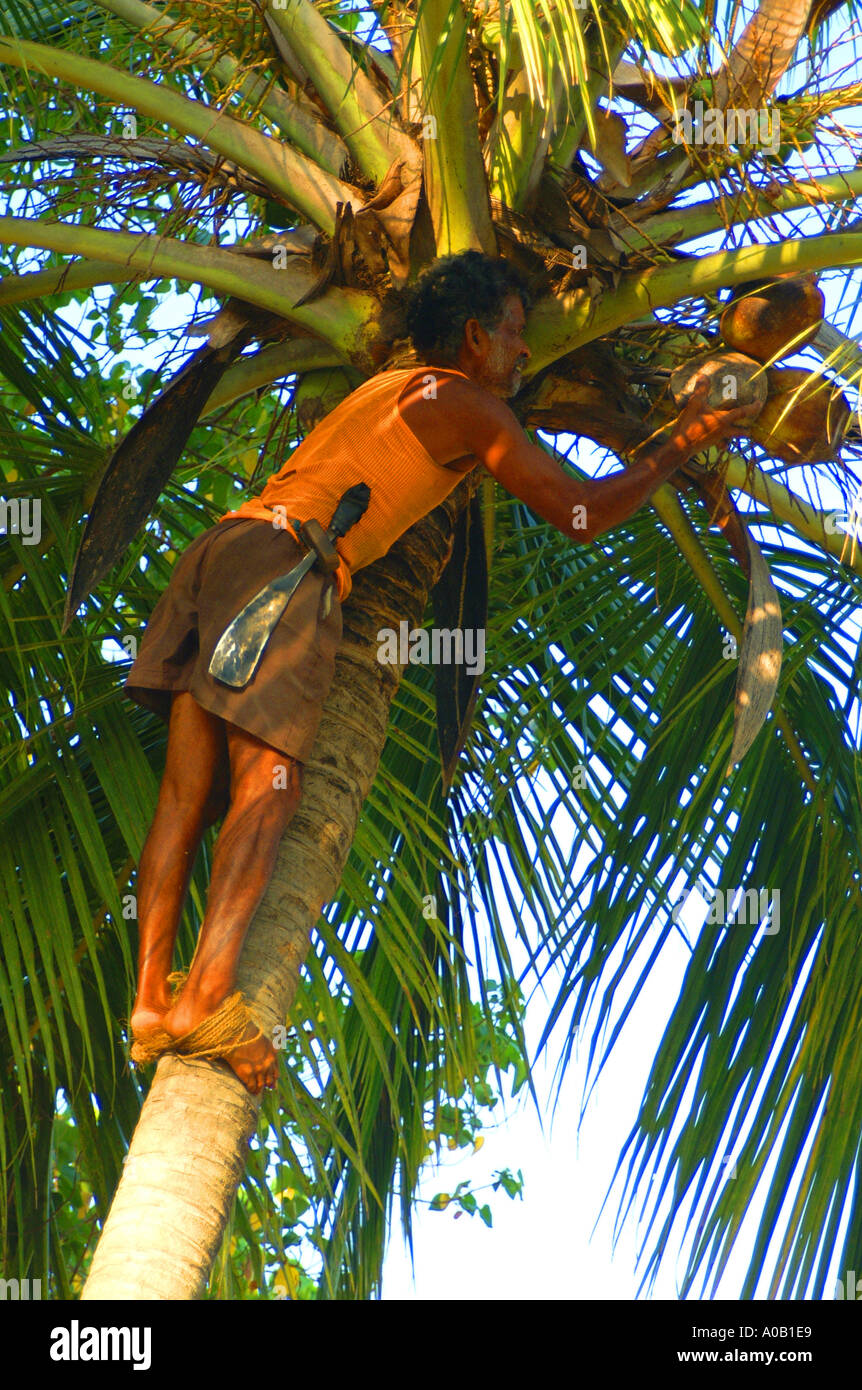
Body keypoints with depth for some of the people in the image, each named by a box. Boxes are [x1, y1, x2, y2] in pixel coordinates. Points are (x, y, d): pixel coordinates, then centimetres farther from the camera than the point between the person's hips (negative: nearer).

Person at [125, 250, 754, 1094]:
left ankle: (151, 999, -9)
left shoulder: (386, 385, 33)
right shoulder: (468, 406, 8)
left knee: (188, 790, -1)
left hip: (216, 548, 8)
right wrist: (682, 445, 16)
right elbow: (580, 515, 5)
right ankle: (206, 996, -31)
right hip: (284, 561, -8)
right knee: (268, 787, -17)